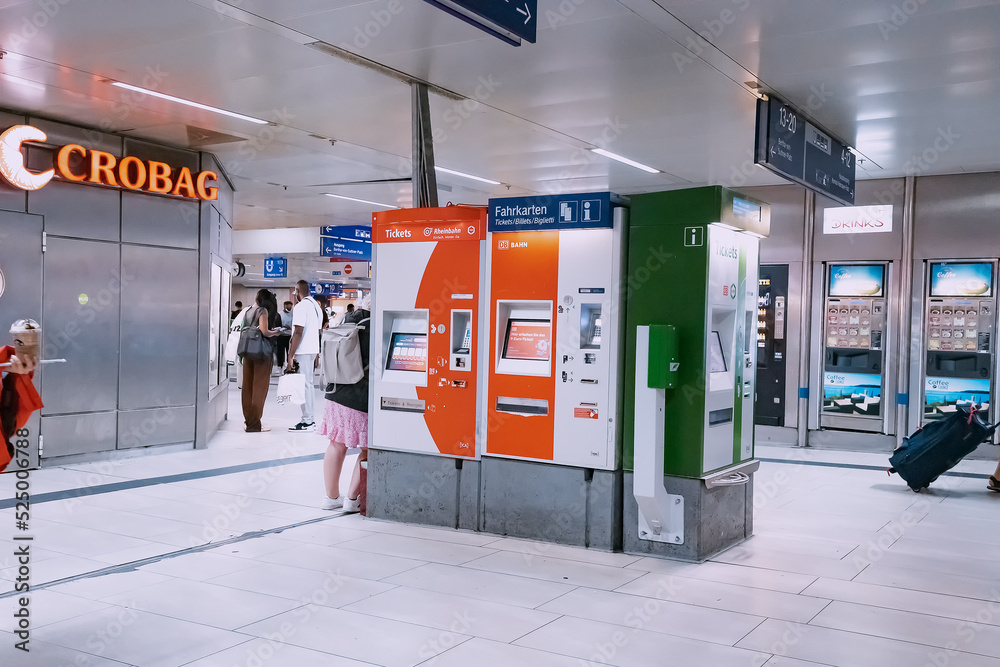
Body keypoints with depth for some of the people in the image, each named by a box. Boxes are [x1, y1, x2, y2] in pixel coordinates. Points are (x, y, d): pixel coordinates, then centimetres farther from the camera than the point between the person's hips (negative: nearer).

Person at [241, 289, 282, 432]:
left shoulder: (250, 311, 16)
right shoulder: (263, 311, -8)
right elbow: (264, 332, -18)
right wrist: (276, 332, 0)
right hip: (261, 353, -8)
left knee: (248, 387, 11)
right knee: (259, 388, -2)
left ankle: (248, 420, 19)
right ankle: (254, 424, 0)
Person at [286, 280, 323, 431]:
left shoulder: (301, 306, -12)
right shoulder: (316, 306, 15)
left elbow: (298, 333, -19)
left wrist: (290, 356, -18)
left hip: (303, 351, -9)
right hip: (313, 350, 9)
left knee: (304, 385, -6)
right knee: (309, 384, 13)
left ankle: (307, 422, -4)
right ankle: (310, 419, 17)